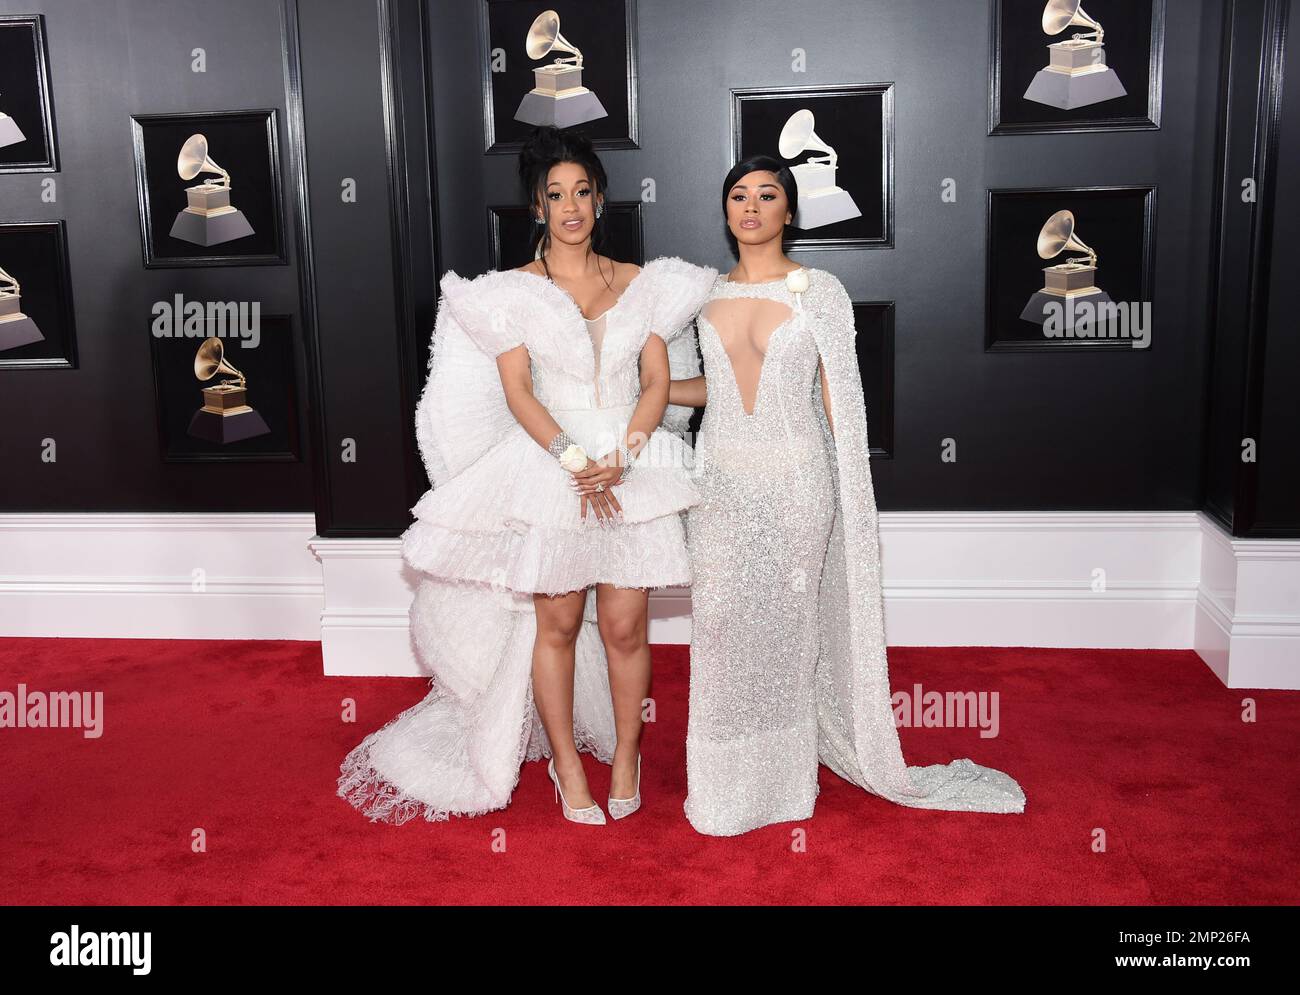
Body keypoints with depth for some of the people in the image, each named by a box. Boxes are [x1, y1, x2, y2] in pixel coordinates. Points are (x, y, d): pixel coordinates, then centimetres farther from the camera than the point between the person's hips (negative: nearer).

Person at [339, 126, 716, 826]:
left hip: (632, 471, 2)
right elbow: (516, 390, -5)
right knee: (558, 622, 3)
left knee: (624, 625, 2)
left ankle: (624, 754, 22)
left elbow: (658, 381, 4)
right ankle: (566, 763, 20)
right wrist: (574, 460, -17)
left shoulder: (641, 284, 9)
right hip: (550, 471, -1)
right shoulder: (512, 291, 3)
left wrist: (621, 459, -11)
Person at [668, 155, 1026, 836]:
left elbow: (840, 399, -4)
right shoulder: (709, 293, 8)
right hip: (720, 480, 4)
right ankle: (727, 782, 21)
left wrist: (851, 495, -7)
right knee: (720, 624, 5)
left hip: (794, 481, -3)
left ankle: (782, 781, 21)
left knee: (785, 625, 4)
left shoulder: (819, 292, -4)